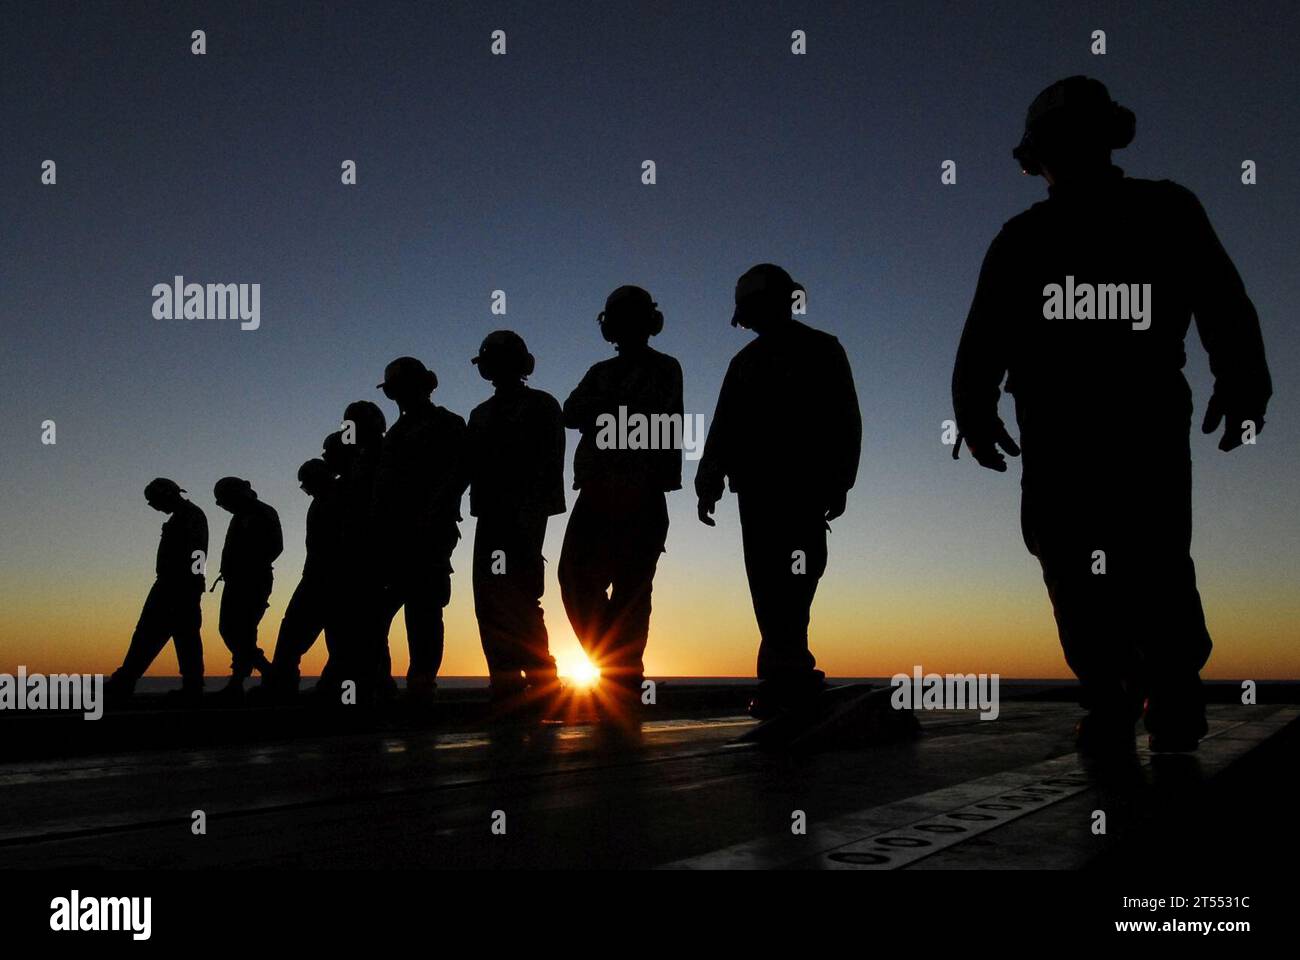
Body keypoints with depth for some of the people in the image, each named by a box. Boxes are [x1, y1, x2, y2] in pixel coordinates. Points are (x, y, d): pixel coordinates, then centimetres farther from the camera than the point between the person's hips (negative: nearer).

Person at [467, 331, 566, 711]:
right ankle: (506, 687, 2)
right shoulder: (482, 414, 24)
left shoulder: (541, 405, 5)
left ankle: (541, 680, -9)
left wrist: (532, 511, -18)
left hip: (524, 518, -7)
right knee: (488, 601, 0)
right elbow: (469, 467, 20)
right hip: (491, 517, 7)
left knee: (518, 600, -15)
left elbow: (548, 464, -5)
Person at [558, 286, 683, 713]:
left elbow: (658, 416, -7)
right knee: (575, 575, -6)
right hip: (596, 490, 5)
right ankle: (615, 663, 7)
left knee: (630, 589, -7)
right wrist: (618, 407, -8)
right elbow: (571, 413, 6)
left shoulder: (665, 369, 9)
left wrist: (604, 410, -2)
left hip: (641, 493, -5)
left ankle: (625, 679, -2)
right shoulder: (602, 372, 23)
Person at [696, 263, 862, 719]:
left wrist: (837, 484, -8)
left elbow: (845, 422, 3)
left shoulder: (821, 351, 10)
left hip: (803, 486, -4)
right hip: (756, 487, 4)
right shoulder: (746, 362, 23)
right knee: (766, 582, -4)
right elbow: (723, 428, 19)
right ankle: (790, 675, -3)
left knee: (786, 580, -16)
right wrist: (708, 482, 7)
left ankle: (784, 675, -19)